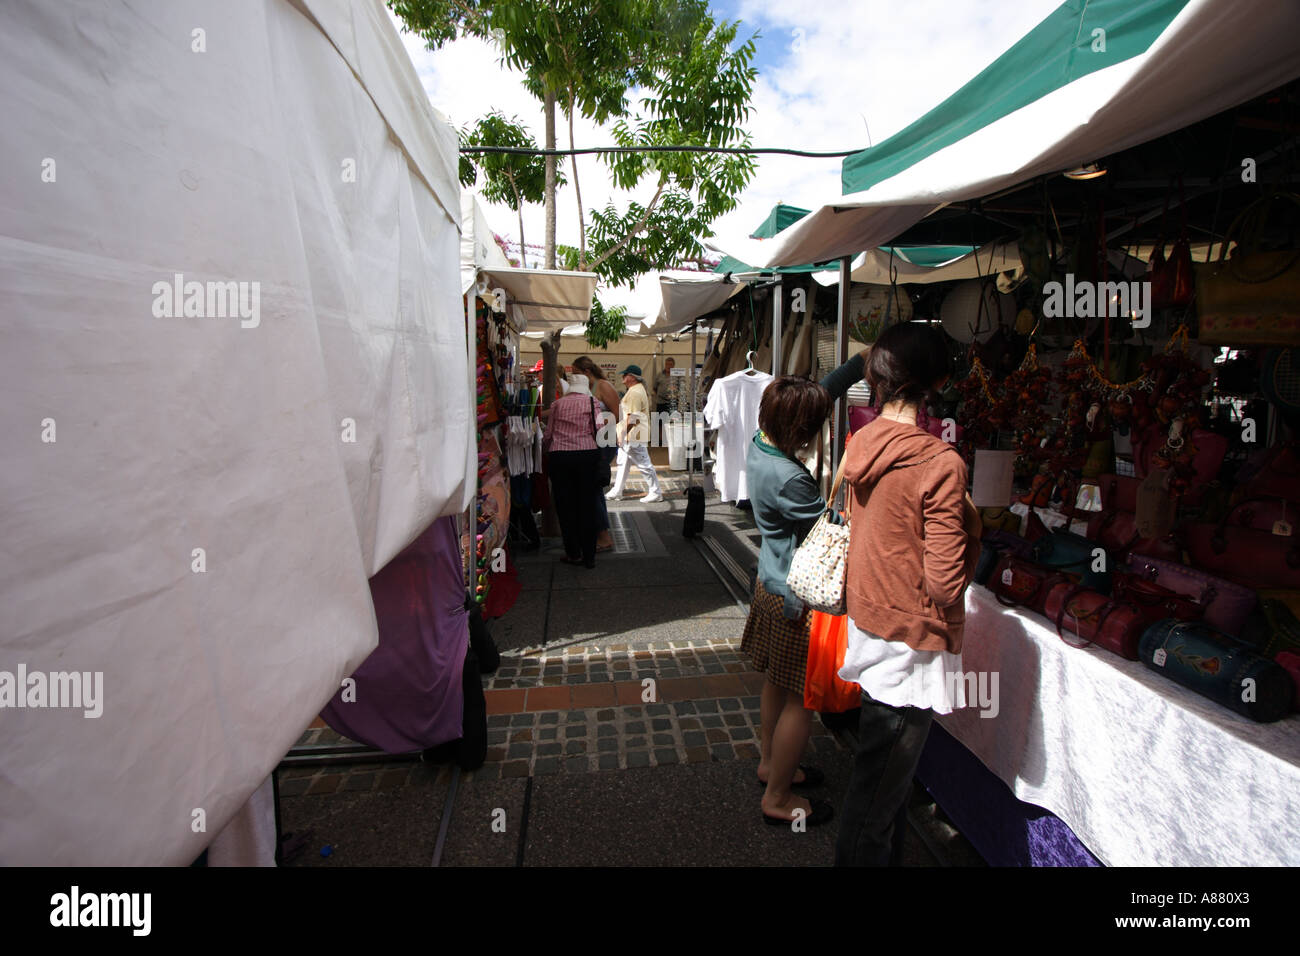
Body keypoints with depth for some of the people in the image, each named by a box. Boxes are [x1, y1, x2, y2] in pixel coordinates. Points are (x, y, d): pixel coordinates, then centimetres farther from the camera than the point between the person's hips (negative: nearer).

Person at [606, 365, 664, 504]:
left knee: (644, 465, -3)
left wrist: (623, 434, -22)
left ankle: (656, 493, 5)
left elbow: (632, 418, -25)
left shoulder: (635, 393, -19)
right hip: (628, 437, 11)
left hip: (633, 437, -11)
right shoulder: (636, 390, 15)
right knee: (622, 463, 16)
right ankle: (617, 492, 25)